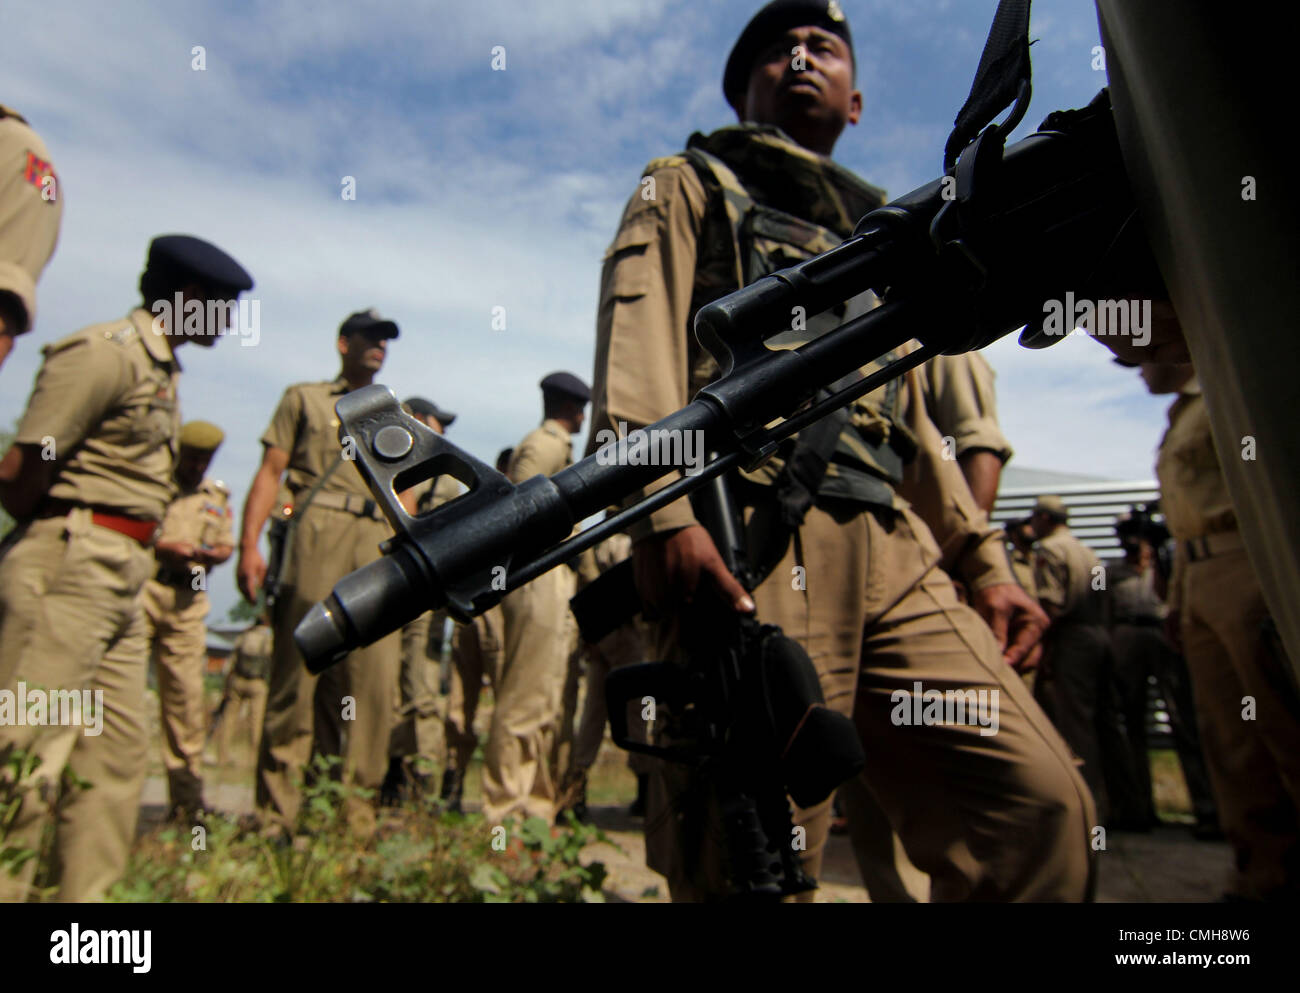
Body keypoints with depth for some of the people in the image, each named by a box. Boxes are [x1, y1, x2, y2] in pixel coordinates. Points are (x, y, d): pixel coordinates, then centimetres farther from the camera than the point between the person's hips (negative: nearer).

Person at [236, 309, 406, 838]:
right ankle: (277, 815, 2)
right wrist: (249, 545, -5)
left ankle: (355, 813, 3)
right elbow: (270, 472, 7)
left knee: (373, 682, -4)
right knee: (296, 676, -4)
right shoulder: (304, 398, 17)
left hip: (380, 547, 3)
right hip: (317, 540, -3)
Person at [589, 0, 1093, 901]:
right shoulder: (687, 190, 17)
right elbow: (637, 352, -2)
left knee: (1041, 800, -4)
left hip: (896, 556, 6)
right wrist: (663, 509, -20)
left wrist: (985, 562, 18)